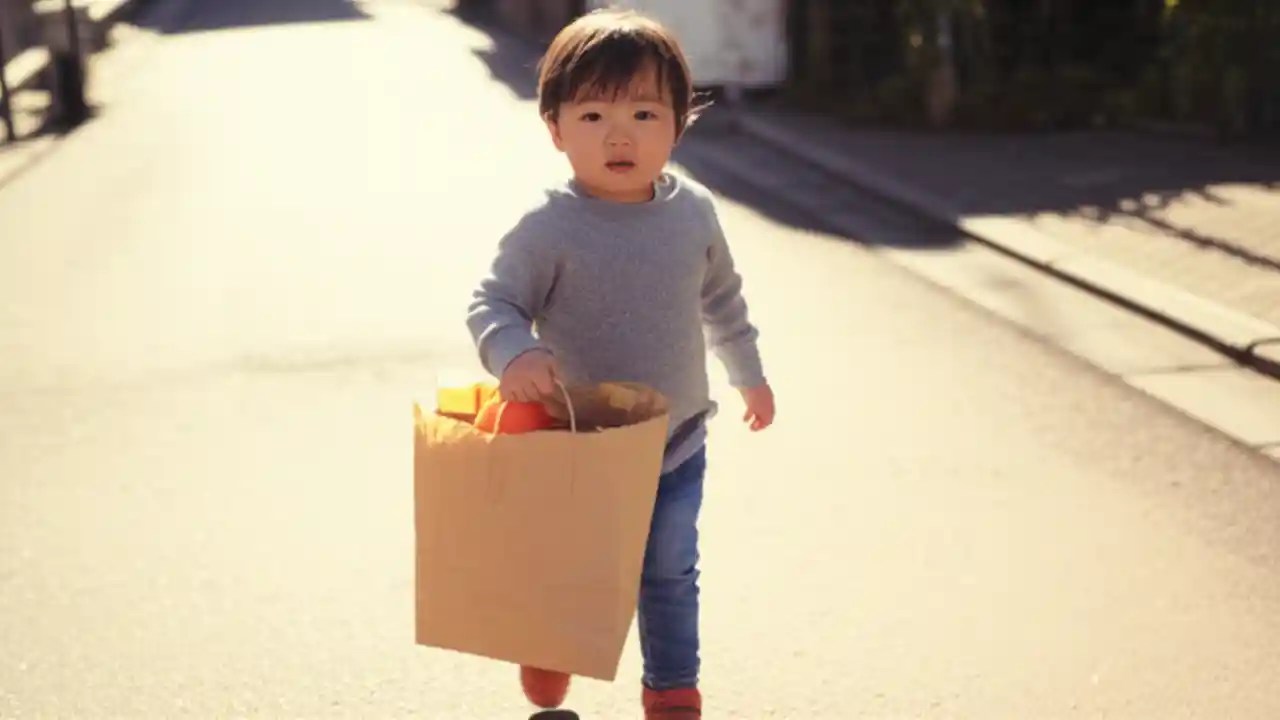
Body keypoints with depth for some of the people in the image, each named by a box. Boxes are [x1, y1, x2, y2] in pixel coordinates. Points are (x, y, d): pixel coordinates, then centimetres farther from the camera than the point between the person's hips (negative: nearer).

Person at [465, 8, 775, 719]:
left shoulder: (693, 210, -5)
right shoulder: (548, 226, -20)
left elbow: (722, 299, 11)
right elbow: (491, 304, -20)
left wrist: (749, 374, 20)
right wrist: (513, 354, -41)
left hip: (676, 441, 3)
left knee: (670, 575, 15)